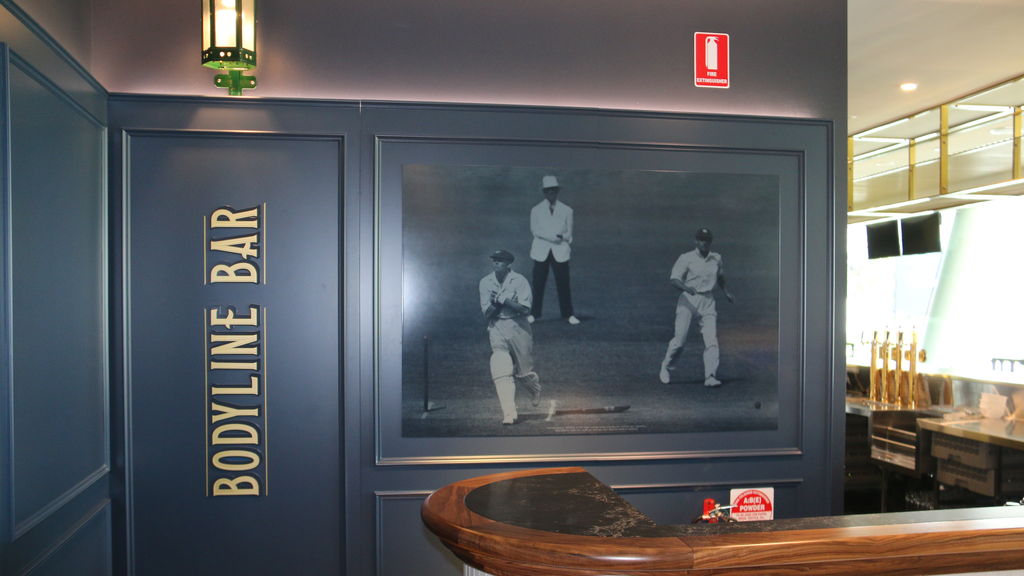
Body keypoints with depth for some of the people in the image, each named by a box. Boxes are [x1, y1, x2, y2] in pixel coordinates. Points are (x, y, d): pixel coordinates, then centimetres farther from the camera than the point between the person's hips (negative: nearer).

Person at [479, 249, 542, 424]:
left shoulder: (519, 280, -8)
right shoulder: (485, 282, 2)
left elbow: (525, 309, -16)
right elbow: (487, 313, -1)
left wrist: (502, 300, -20)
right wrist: (497, 302, -19)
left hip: (518, 327, -2)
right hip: (496, 329, 2)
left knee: (523, 371, 7)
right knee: (501, 372, -10)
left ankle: (535, 389, 42)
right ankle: (509, 413, -7)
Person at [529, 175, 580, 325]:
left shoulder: (566, 211, 8)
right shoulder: (536, 210, 7)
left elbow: (568, 233, 7)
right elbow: (534, 230, -3)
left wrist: (562, 238, -14)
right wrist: (552, 237, -14)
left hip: (560, 252, 0)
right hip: (541, 252, 0)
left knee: (563, 284, -1)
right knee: (538, 284, 0)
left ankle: (568, 314, 6)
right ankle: (534, 313, 9)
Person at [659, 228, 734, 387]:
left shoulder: (716, 258, 11)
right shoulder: (686, 258, -6)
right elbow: (674, 278, -17)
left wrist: (725, 291, 20)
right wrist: (686, 287, -35)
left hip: (708, 301, 4)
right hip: (688, 300, -4)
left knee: (712, 339, -8)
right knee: (680, 339, -6)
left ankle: (710, 376, -5)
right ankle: (665, 367, 17)